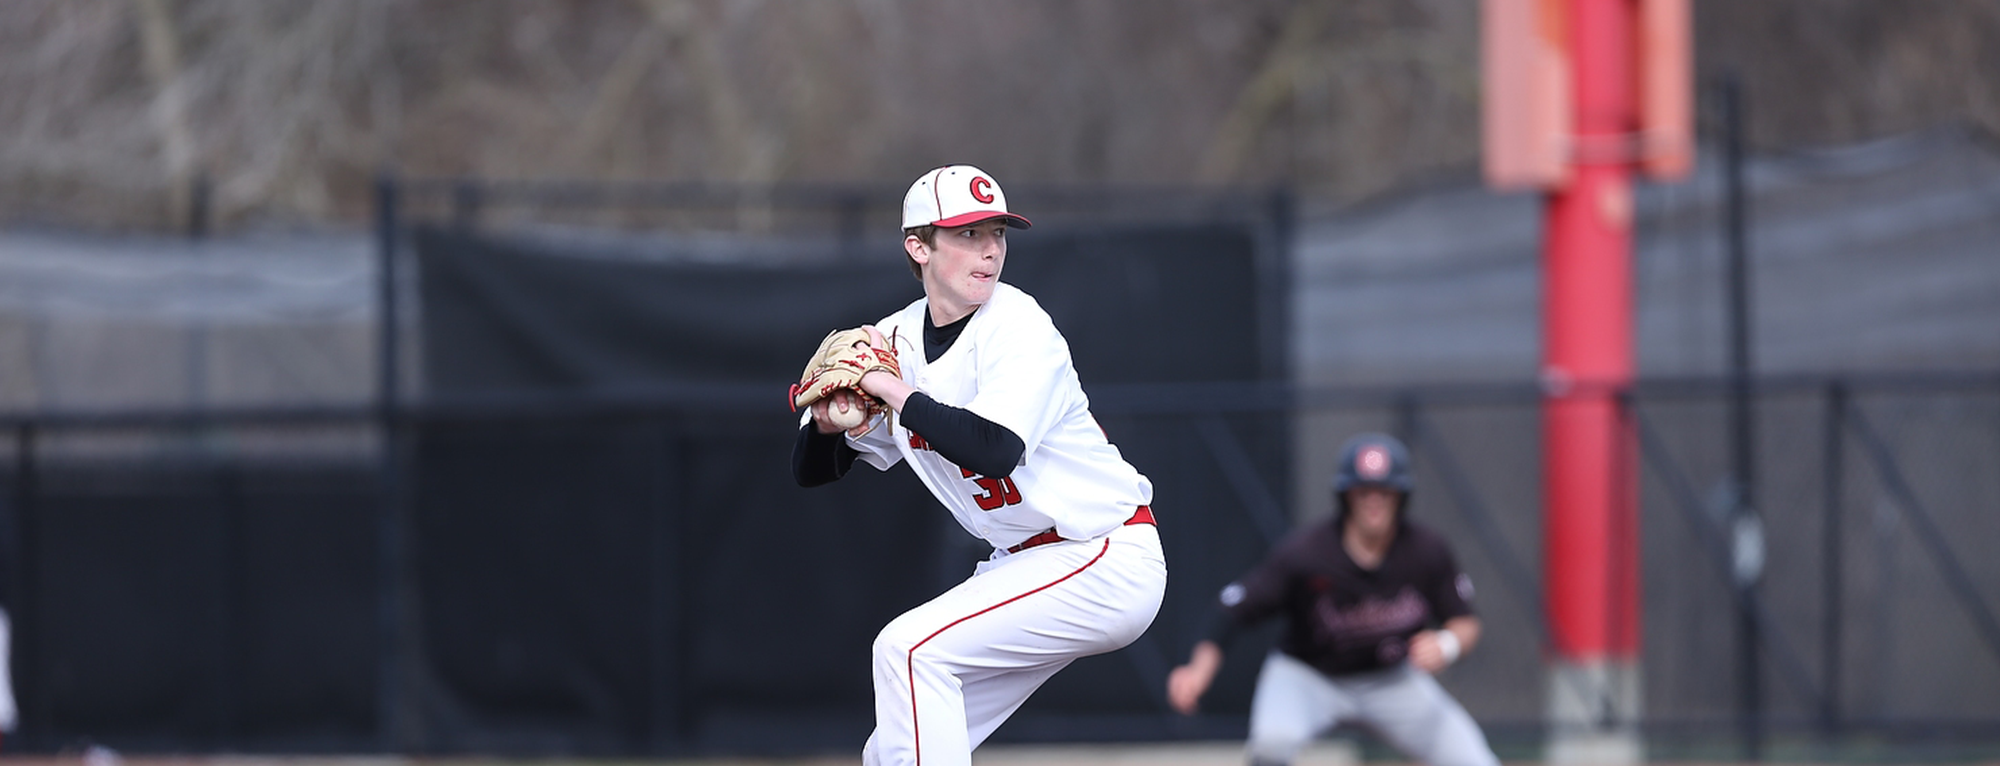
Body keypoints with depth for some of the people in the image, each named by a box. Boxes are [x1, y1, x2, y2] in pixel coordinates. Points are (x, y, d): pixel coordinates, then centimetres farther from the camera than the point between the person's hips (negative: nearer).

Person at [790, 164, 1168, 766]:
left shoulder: (1018, 326, -18)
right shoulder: (897, 339, 3)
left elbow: (995, 451, -34)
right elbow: (811, 470, 9)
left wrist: (896, 393, -24)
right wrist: (826, 421, -14)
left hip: (1106, 561, -8)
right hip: (1023, 562, 8)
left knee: (909, 648, -23)